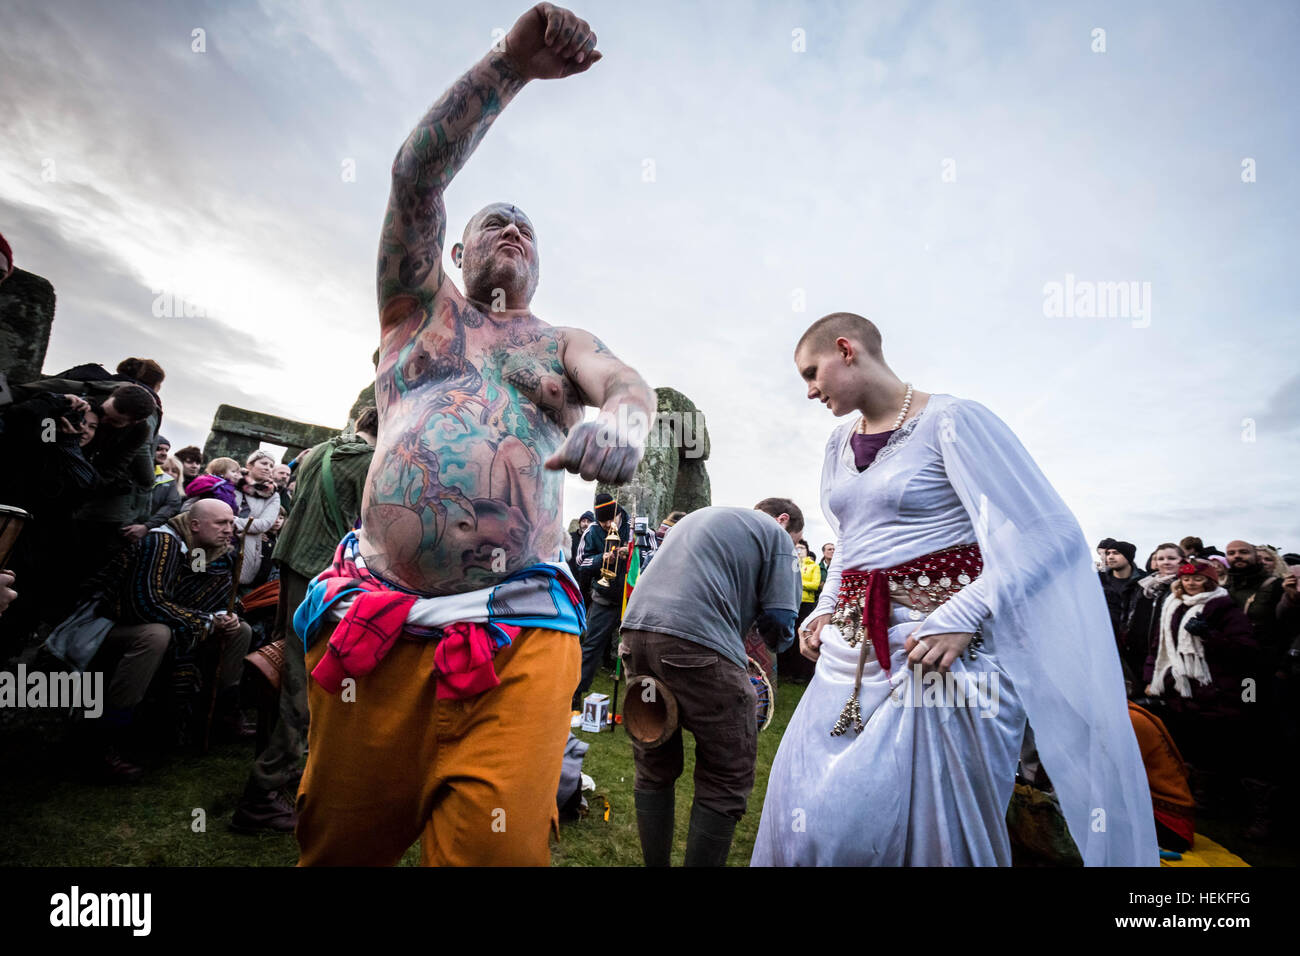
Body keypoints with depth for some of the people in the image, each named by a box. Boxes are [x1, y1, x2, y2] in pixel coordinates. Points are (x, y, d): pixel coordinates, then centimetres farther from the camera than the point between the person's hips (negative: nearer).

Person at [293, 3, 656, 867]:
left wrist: (620, 429, -28)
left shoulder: (565, 345, 19)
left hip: (520, 636, 0)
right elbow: (417, 173, 6)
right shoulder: (419, 307, 19)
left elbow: (631, 385, -3)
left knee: (501, 848, -9)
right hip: (372, 623, 1)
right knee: (339, 846, 12)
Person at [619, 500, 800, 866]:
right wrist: (779, 641, 24)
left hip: (637, 627, 8)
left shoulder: (699, 515, 30)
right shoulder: (776, 535, 9)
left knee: (654, 769, 20)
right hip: (699, 640, -7)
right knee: (728, 778, 8)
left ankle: (654, 863, 31)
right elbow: (778, 619, 1)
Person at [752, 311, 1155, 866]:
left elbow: (1046, 533, -13)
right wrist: (826, 610, 10)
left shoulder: (950, 420, -7)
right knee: (807, 820, 6)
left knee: (939, 830, 3)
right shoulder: (840, 444, 15)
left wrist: (963, 617, -22)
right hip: (853, 650, 7)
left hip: (947, 651, -6)